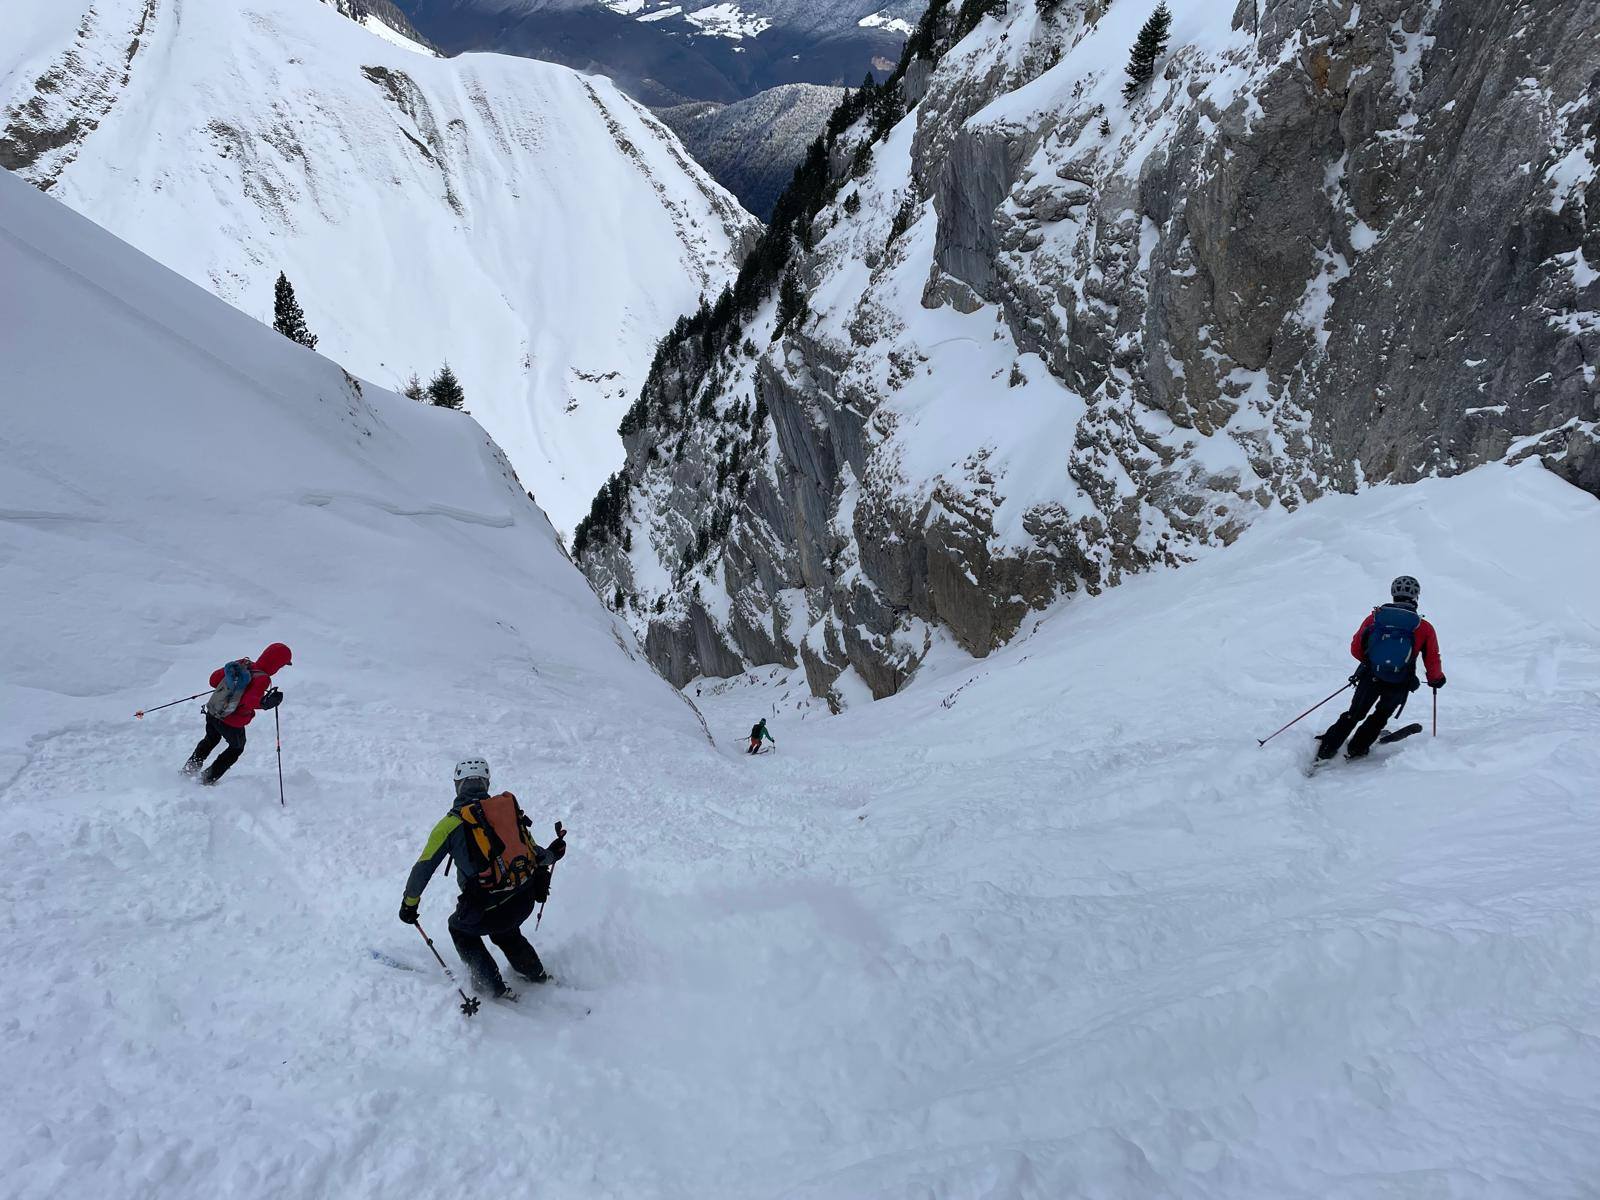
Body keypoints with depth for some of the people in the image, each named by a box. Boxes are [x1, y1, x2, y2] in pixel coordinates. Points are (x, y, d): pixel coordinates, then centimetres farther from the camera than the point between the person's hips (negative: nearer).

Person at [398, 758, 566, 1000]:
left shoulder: (451, 823, -4)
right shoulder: (509, 806, 5)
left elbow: (424, 868, 1)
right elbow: (530, 850, 10)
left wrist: (409, 903, 15)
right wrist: (551, 855, 30)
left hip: (489, 906, -4)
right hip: (526, 900, 5)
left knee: (461, 928, 27)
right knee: (504, 930, 36)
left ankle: (496, 990, 24)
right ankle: (537, 974, 46)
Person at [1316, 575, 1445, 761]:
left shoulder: (1374, 617, -1)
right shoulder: (1424, 628, -4)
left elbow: (1356, 649, 3)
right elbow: (1432, 663, -2)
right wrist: (1436, 679, 19)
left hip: (1370, 678, 1)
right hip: (1399, 685, -1)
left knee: (1354, 714, 18)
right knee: (1380, 716, 25)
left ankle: (1327, 748, 14)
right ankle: (1357, 748, 24)